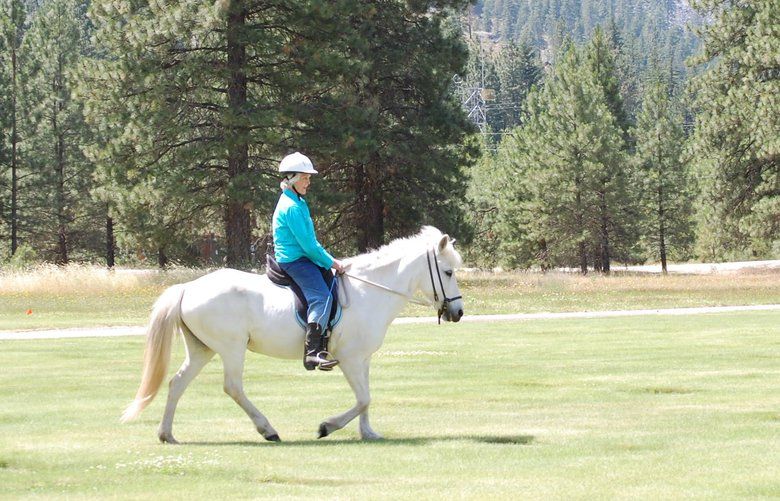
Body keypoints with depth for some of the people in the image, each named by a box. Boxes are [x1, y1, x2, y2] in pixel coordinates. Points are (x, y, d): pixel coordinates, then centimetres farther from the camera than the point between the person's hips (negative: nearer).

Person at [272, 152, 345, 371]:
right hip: (295, 260, -11)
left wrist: (330, 260, 14)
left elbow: (310, 240, 22)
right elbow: (308, 244, -18)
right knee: (321, 297, -27)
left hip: (301, 257, 11)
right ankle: (312, 353, -40)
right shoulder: (291, 207, -16)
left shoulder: (298, 203, 18)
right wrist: (330, 262, -9)